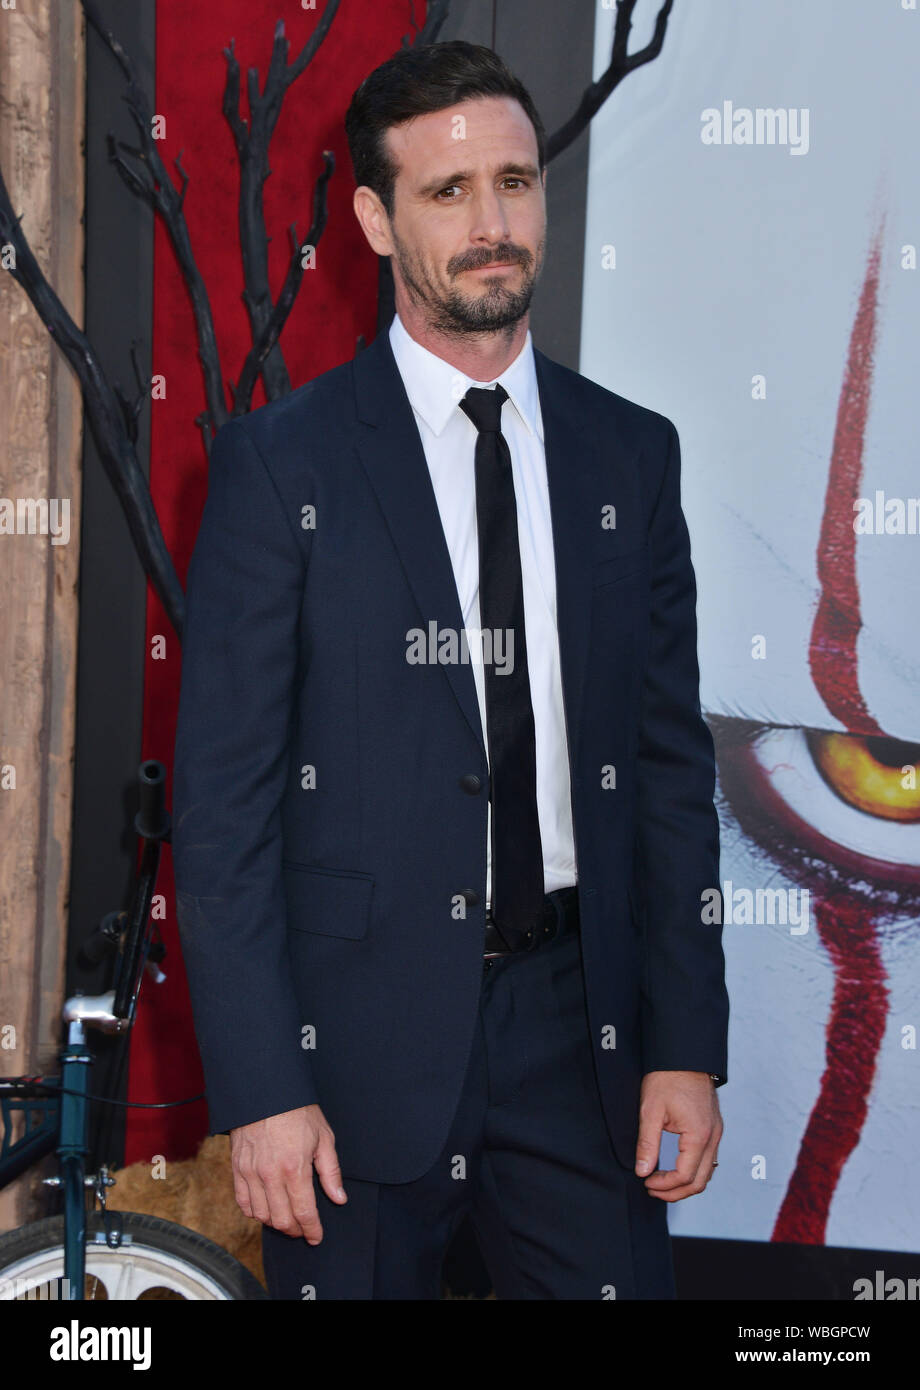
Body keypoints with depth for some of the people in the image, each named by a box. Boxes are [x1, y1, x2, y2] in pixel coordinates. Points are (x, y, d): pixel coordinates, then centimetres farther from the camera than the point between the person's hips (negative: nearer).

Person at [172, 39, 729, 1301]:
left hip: (578, 1020, 3)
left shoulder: (631, 454, 6)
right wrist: (258, 1091, -11)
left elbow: (672, 760, 8)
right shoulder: (281, 464, -4)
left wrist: (687, 1046, 2)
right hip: (358, 1037, -3)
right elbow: (223, 799, -6)